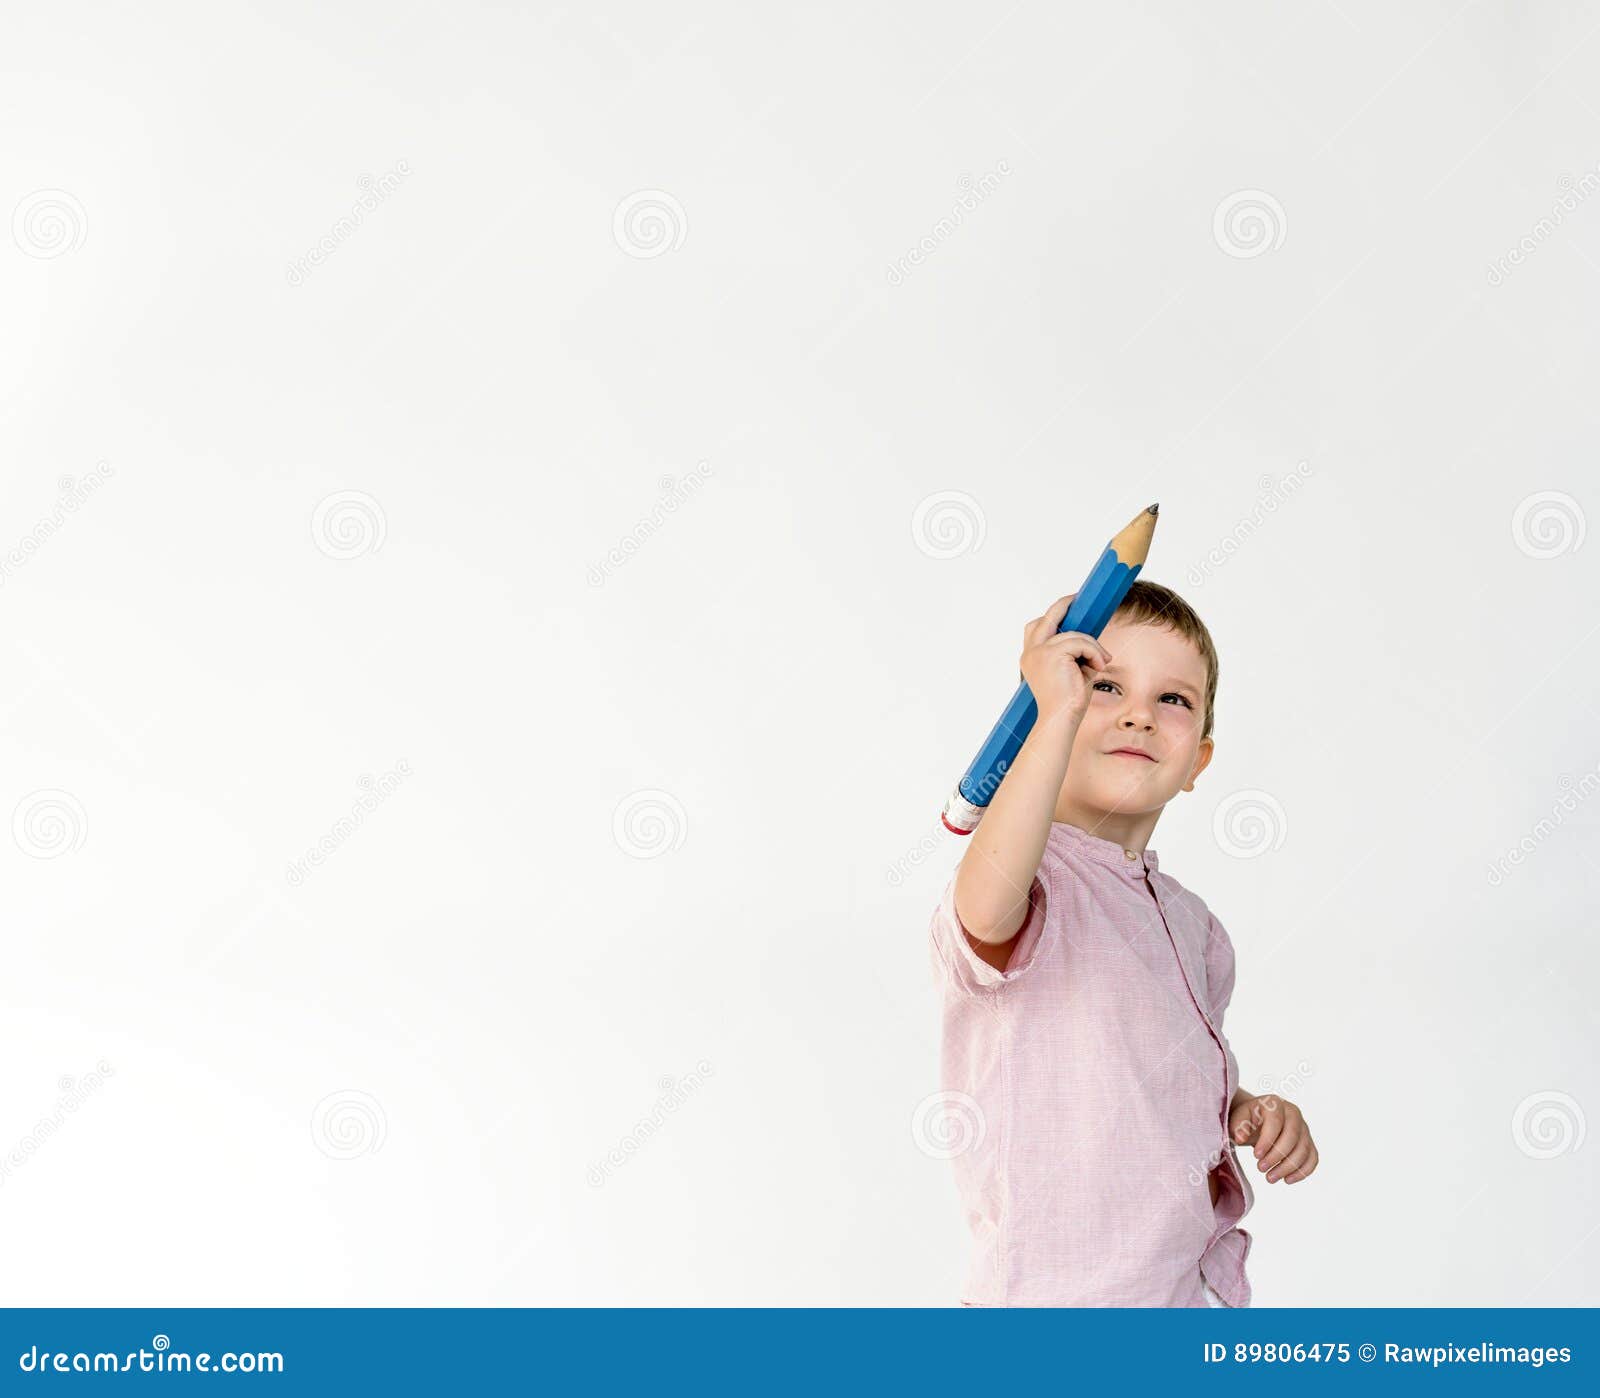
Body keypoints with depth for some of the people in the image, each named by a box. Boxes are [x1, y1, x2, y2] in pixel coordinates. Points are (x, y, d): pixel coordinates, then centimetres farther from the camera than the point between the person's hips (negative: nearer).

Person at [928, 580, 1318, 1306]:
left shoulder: (1188, 919, 9)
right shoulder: (1023, 884, -16)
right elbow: (988, 907, -42)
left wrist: (1249, 1112, 3)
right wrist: (1060, 712, -39)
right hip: (1057, 1297, -7)